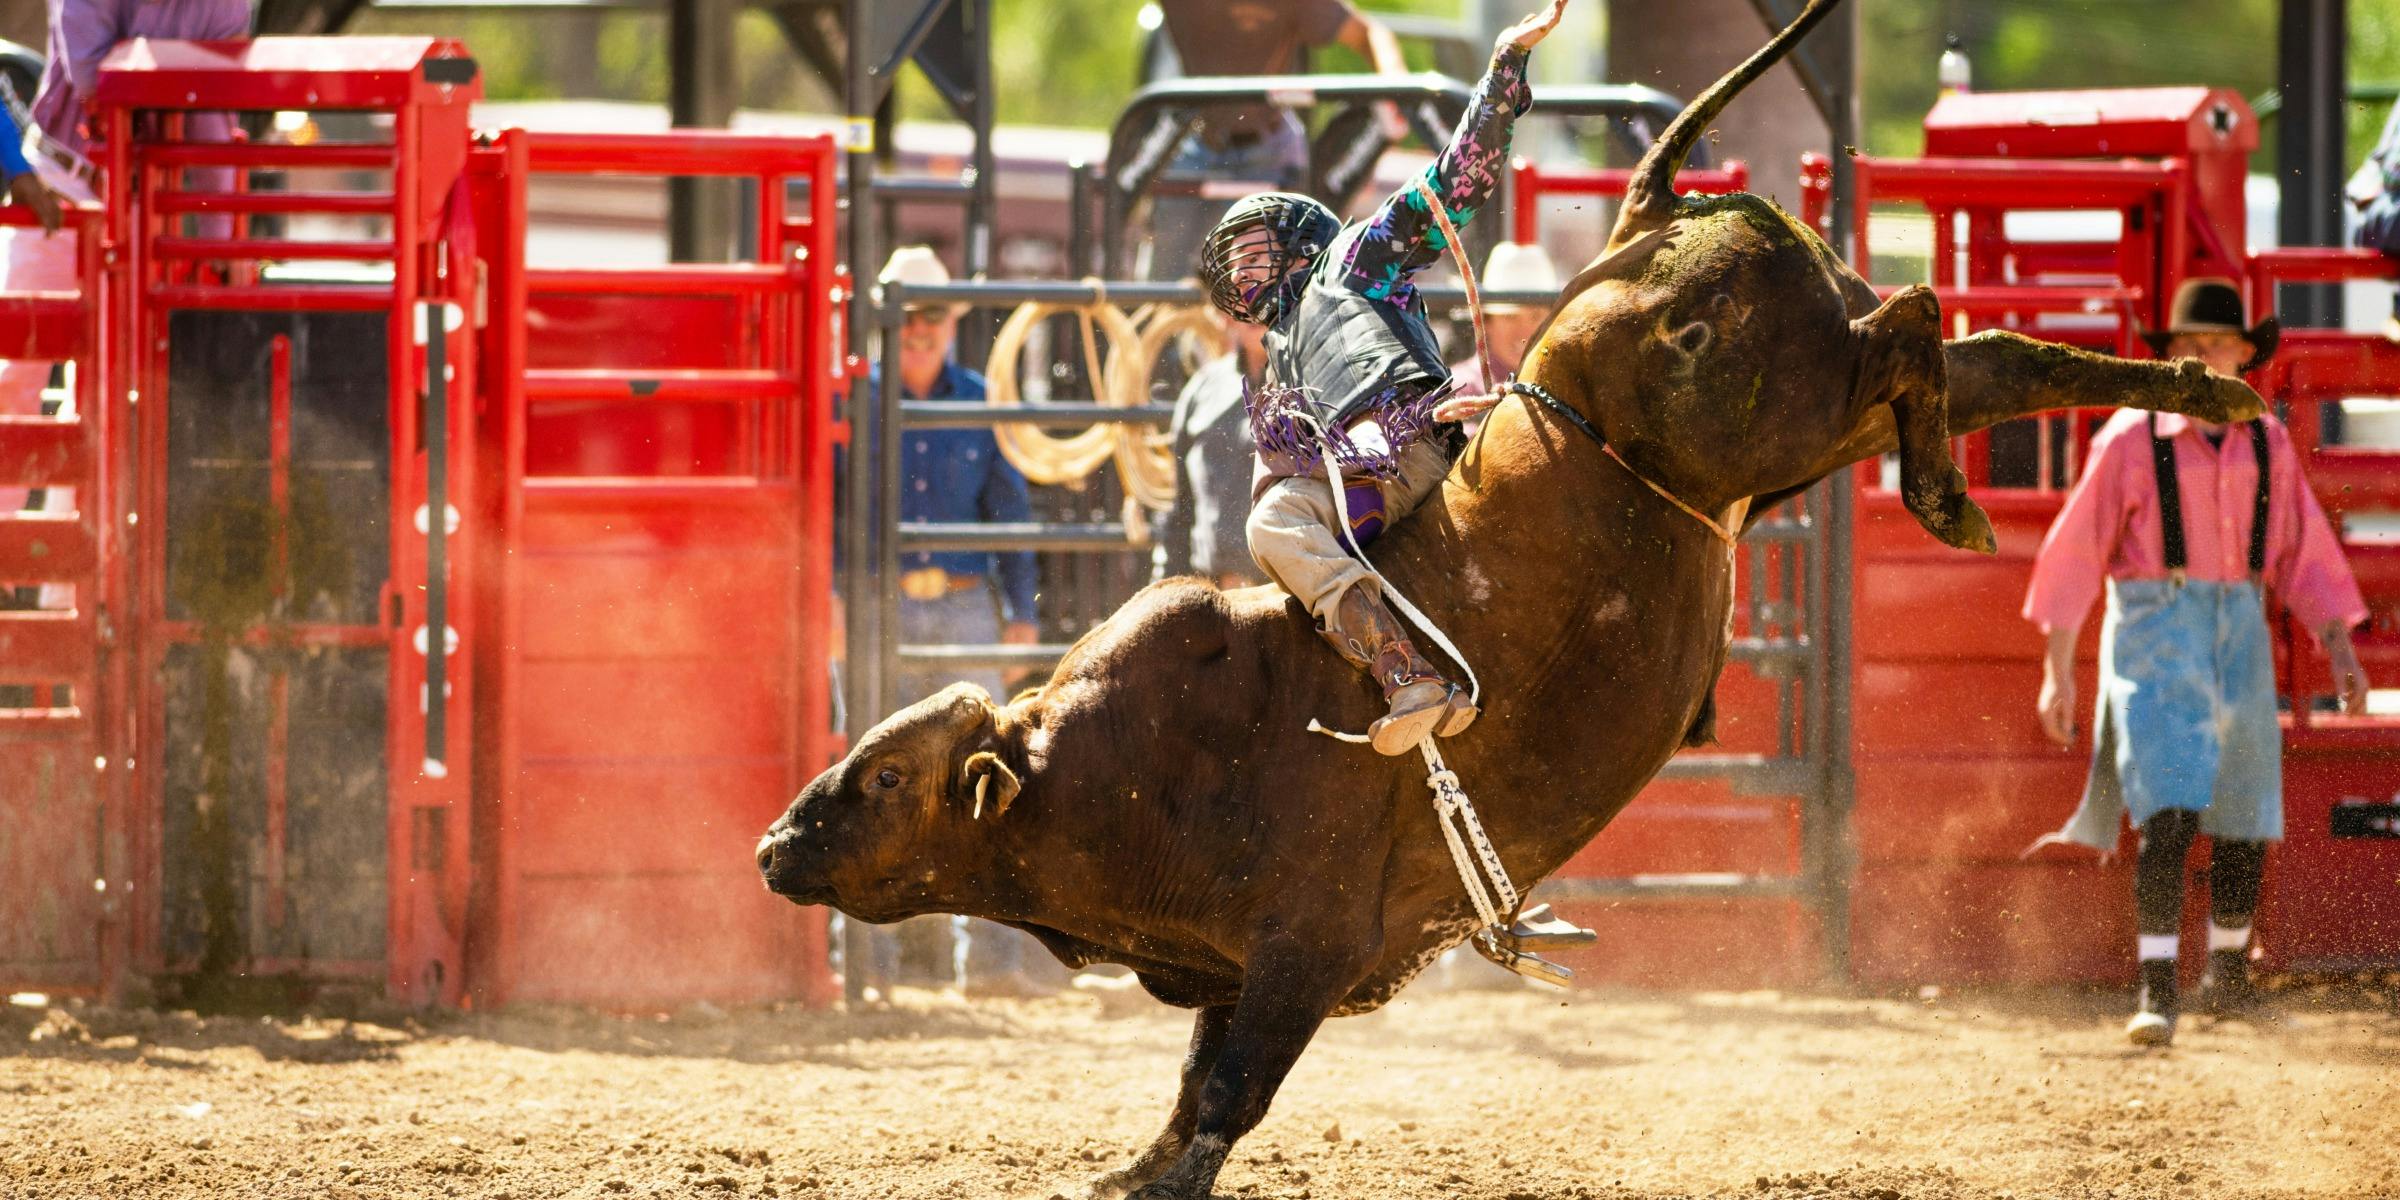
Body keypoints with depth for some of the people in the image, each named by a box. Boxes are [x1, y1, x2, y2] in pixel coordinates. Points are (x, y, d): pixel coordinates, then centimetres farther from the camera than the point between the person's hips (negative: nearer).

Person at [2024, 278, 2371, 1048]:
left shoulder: (2267, 445, 6)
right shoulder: (2132, 440, -6)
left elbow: (2306, 558, 12)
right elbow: (2074, 555, -3)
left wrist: (2341, 653, 2)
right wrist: (2057, 673, -5)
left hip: (2240, 632, 4)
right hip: (2153, 629, -4)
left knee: (2245, 812, 13)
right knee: (2168, 810, -17)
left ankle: (2227, 972, 34)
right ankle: (2156, 991, -18)